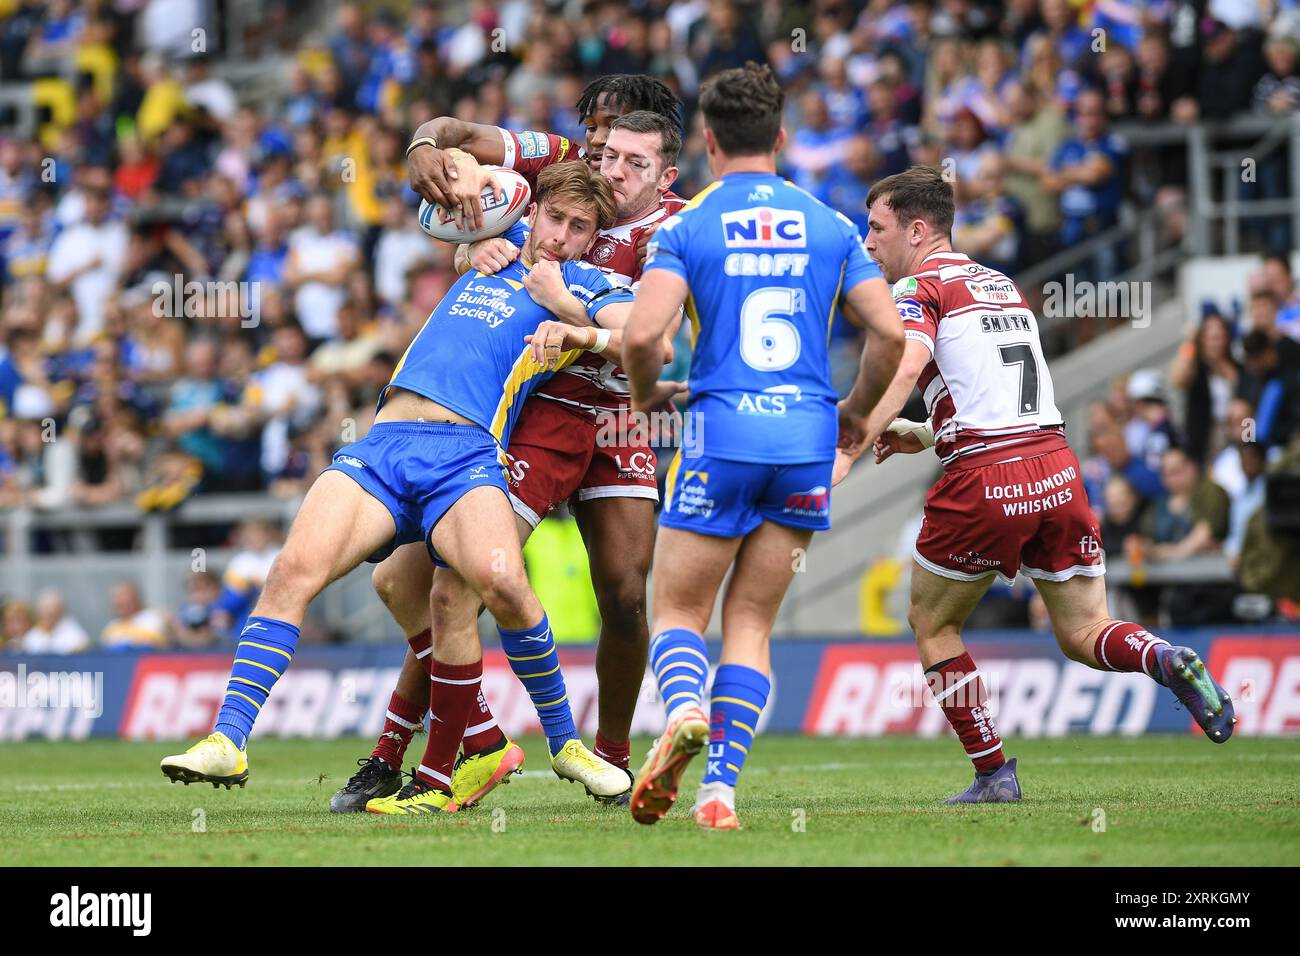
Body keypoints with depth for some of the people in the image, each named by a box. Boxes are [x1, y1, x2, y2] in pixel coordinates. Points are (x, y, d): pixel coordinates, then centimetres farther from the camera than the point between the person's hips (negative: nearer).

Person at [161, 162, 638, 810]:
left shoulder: (585, 286, 15)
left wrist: (567, 308, 0)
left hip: (467, 453, -4)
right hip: (381, 444, 4)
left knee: (499, 580, -32)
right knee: (296, 566, -21)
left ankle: (564, 742, -9)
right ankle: (228, 741, -20)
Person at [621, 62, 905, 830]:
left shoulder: (688, 227, -1)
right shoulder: (830, 227, 8)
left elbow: (642, 335, -13)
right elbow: (889, 331, 2)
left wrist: (645, 392, 8)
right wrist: (860, 415, 18)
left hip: (722, 433, -3)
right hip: (808, 439, 3)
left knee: (678, 612, 9)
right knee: (751, 624, 11)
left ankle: (685, 711, -24)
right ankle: (720, 787, -3)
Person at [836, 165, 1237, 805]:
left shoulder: (917, 288, -2)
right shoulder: (1002, 284, 22)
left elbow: (904, 368, -22)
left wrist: (852, 449, -31)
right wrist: (926, 436, 31)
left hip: (984, 480, -6)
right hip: (1057, 467, 6)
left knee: (932, 625, 14)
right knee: (1084, 636, 12)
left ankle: (992, 773, 9)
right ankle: (1171, 663, -19)